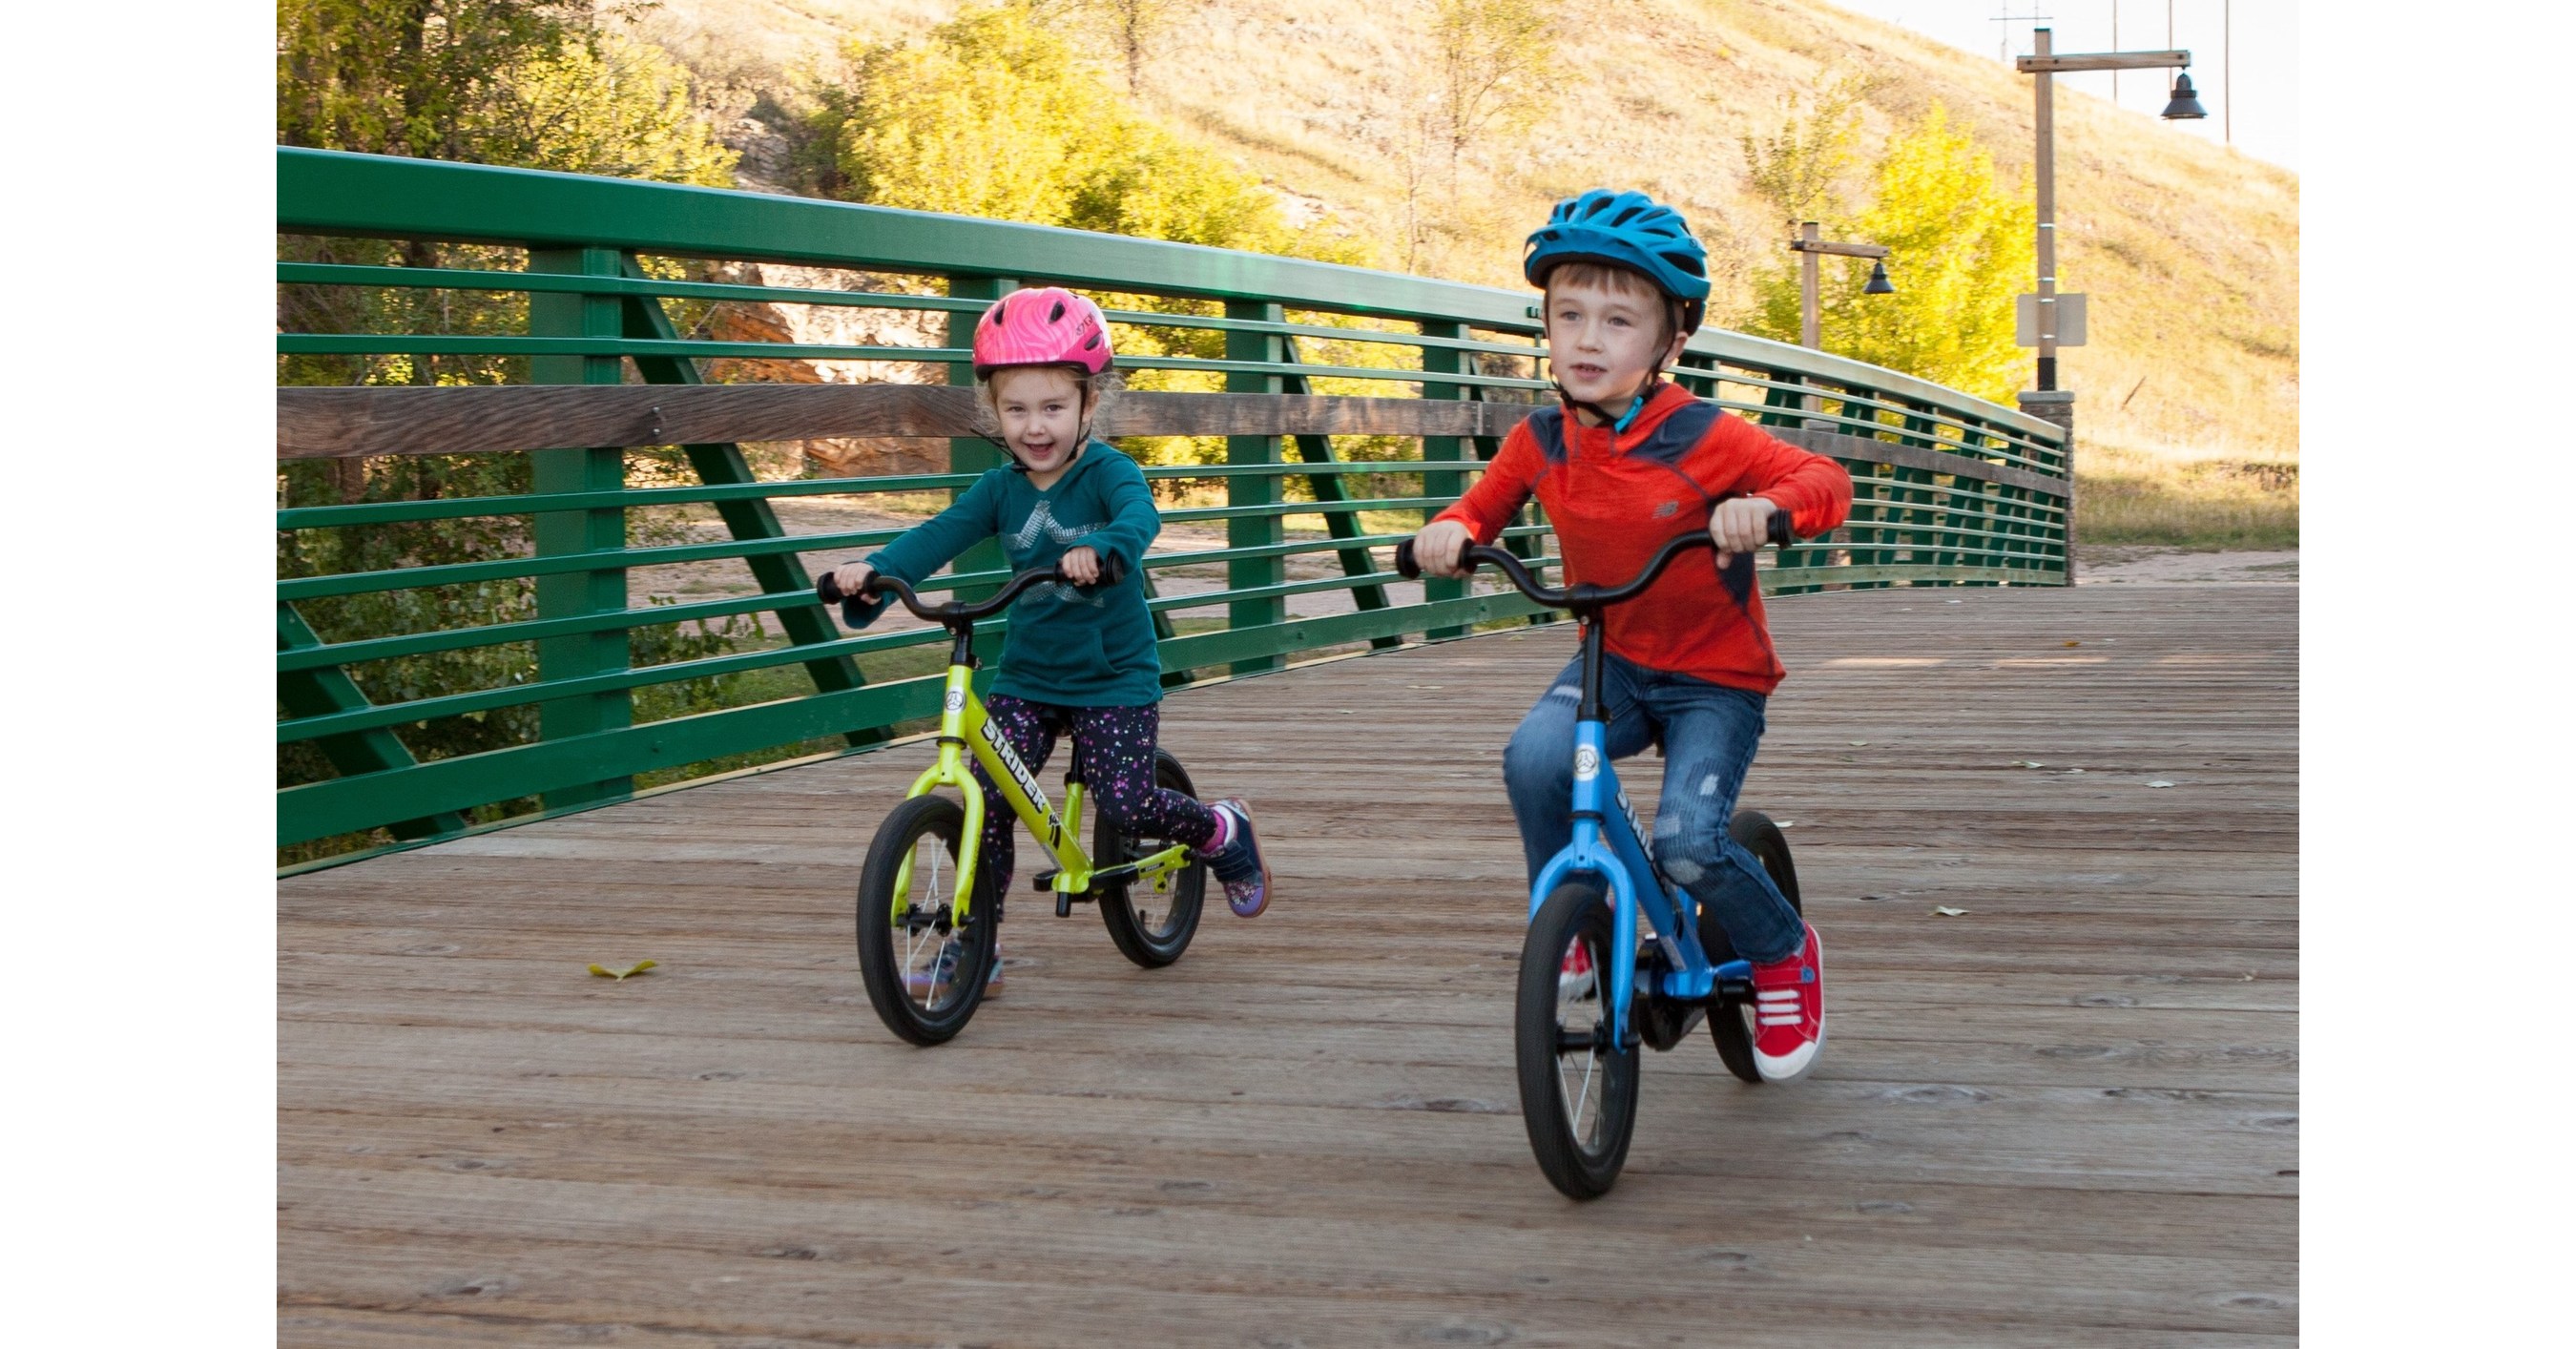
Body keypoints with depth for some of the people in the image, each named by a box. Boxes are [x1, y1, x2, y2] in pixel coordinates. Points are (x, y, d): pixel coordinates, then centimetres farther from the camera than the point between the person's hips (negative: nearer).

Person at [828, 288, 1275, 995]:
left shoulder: (1108, 472, -12)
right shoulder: (1001, 489, 1)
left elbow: (1140, 517, -34)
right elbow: (940, 535, -11)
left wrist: (1099, 549, -57)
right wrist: (876, 569, -31)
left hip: (1115, 678, -4)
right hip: (1026, 679, 4)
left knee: (1127, 806, -15)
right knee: (986, 801, -9)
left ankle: (1225, 831, 17)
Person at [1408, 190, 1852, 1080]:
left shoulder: (1703, 440, -17)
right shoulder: (1540, 442, -4)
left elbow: (1825, 481, -15)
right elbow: (1486, 504, 12)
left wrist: (1766, 506, -38)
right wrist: (1451, 530, -12)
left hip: (1715, 680, -4)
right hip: (1612, 659, 4)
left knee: (1688, 844, -23)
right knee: (1534, 758, -29)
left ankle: (1785, 954, 10)